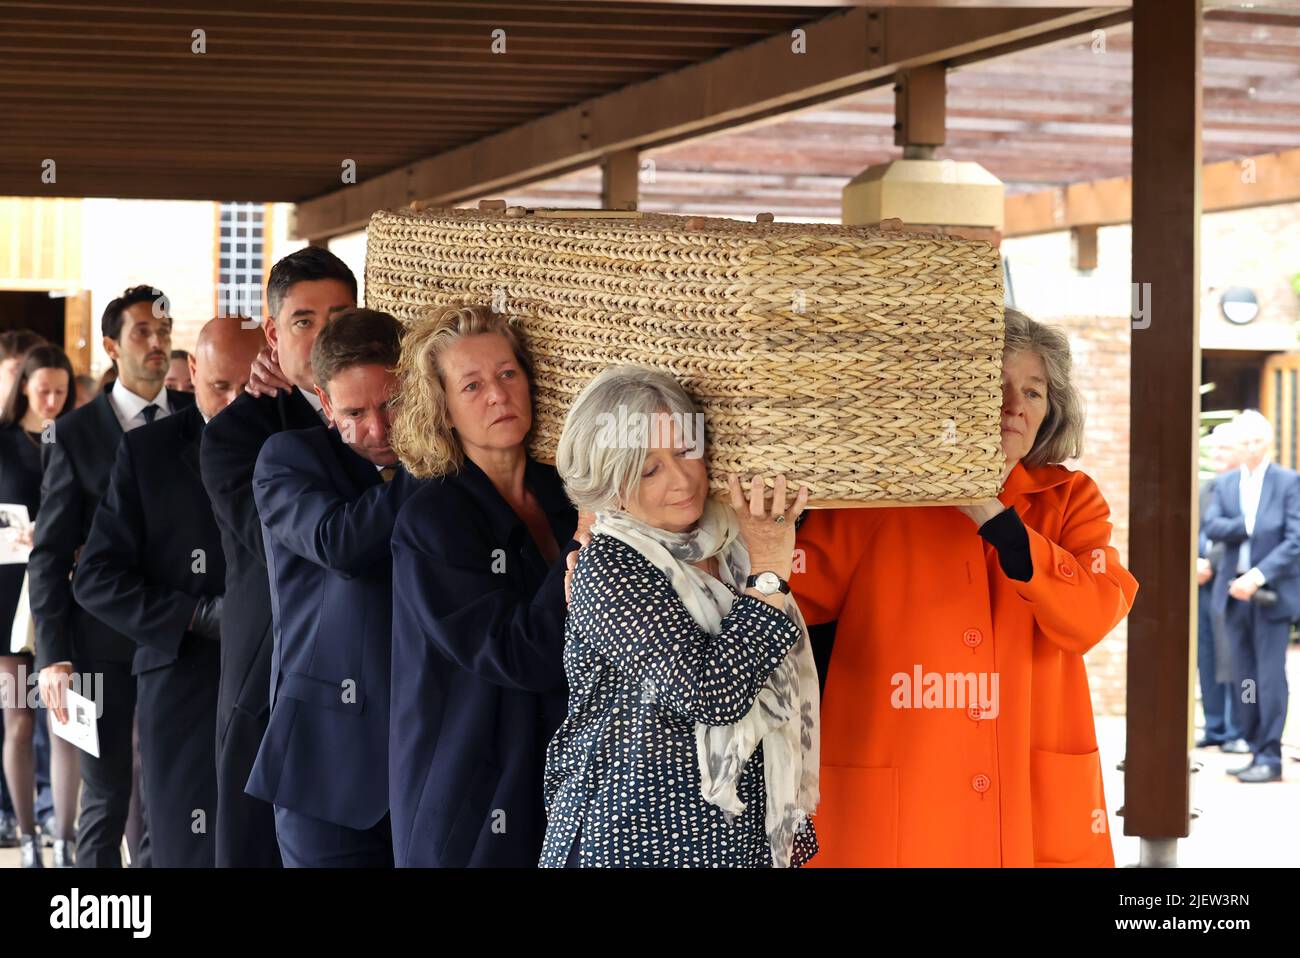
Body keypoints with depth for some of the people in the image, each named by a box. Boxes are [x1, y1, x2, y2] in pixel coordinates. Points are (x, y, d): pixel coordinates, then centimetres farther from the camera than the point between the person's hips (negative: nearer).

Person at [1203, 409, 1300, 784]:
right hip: (1235, 591, 4)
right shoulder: (1225, 483, 11)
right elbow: (1212, 527, -2)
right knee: (1243, 678, 6)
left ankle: (1270, 757, -3)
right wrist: (1249, 526, -16)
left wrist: (1258, 576, -18)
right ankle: (1257, 751, 13)